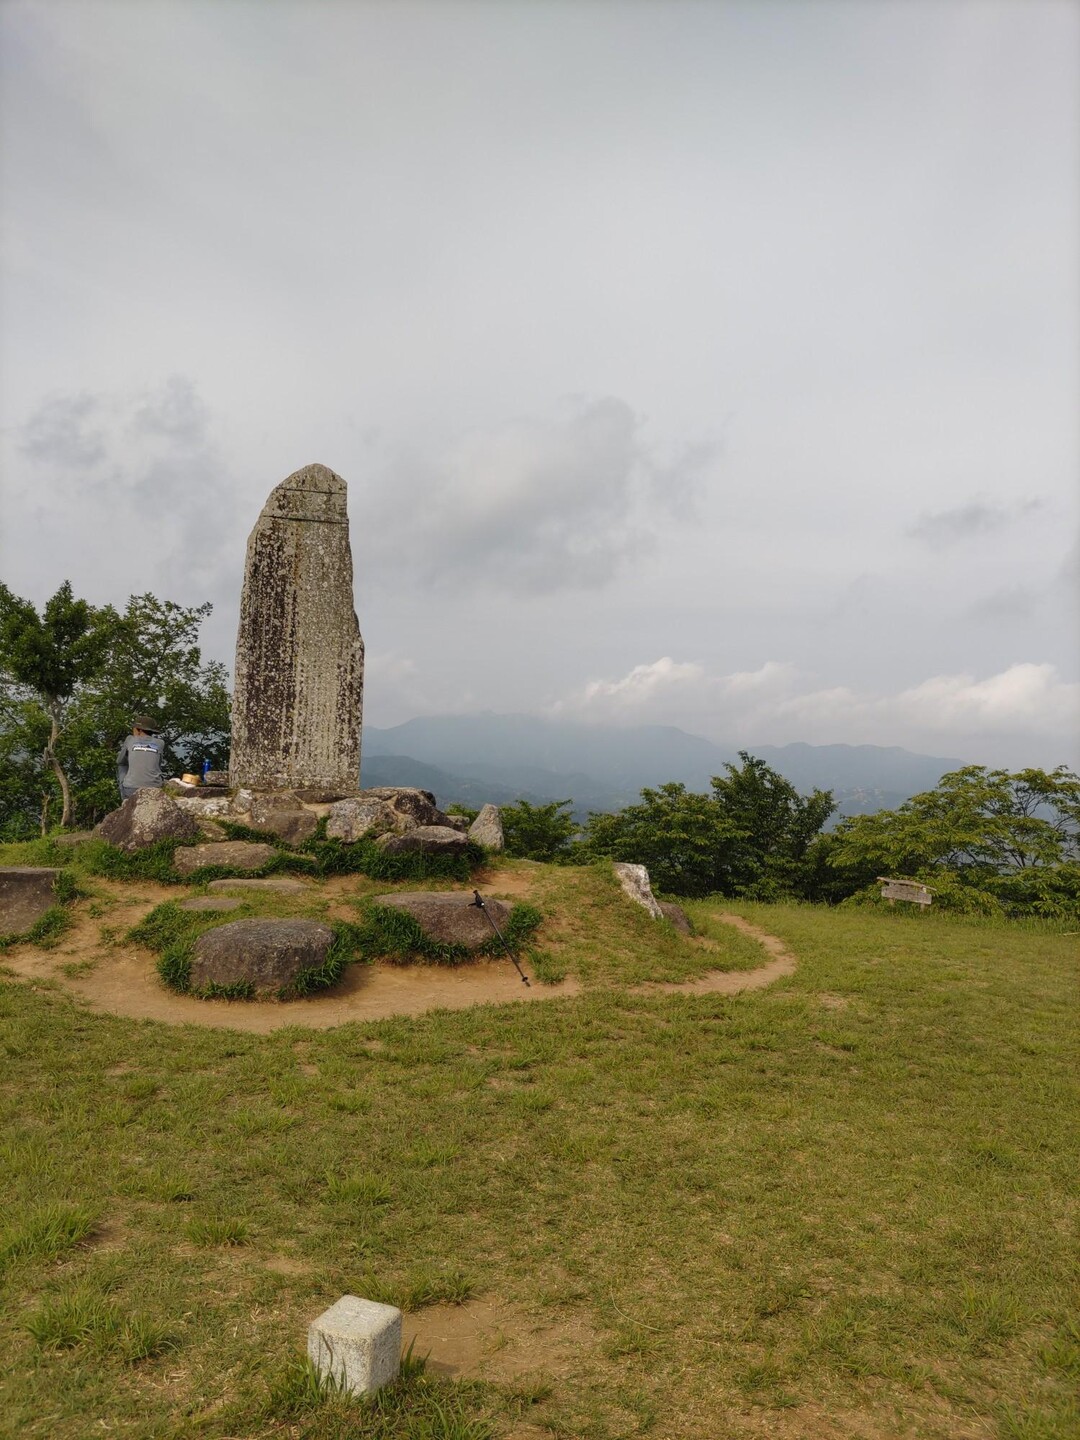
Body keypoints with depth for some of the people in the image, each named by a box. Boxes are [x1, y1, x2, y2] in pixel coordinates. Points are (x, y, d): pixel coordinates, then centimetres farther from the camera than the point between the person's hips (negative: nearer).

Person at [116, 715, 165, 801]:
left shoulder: (130, 740, 8)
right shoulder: (160, 743, 8)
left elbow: (119, 761, 23)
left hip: (131, 790, -1)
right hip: (154, 789, 1)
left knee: (121, 766, 29)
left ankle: (127, 801, 30)